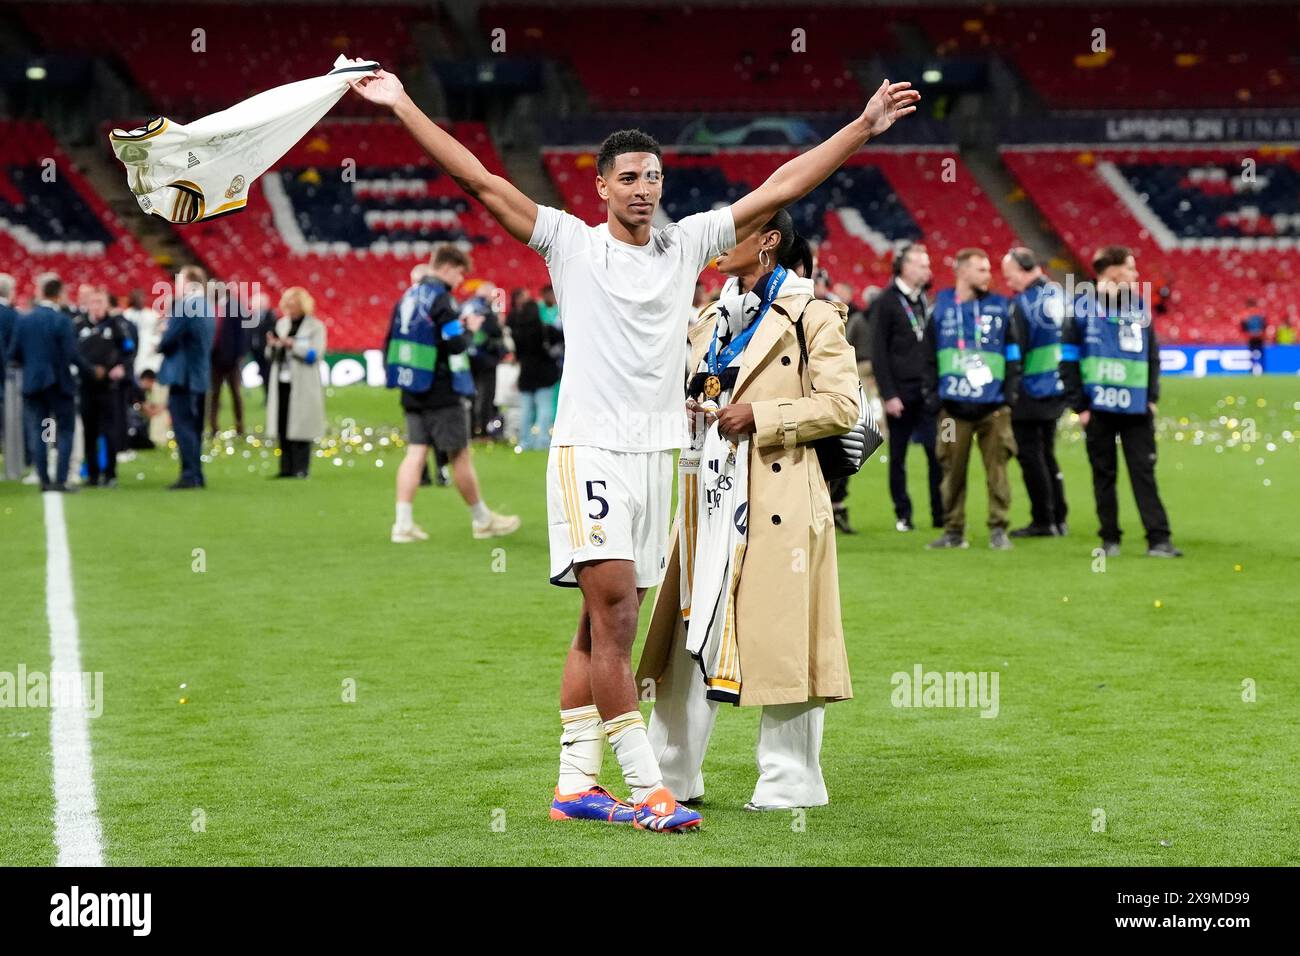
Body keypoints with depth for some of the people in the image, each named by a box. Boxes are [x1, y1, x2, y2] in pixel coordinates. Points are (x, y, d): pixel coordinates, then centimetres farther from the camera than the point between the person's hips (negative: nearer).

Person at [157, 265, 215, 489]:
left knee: (183, 426, -6)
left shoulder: (184, 307, -16)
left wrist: (161, 343, 6)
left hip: (183, 376, -9)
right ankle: (197, 475, 17)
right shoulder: (206, 307, 13)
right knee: (194, 427, 14)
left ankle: (189, 475, -8)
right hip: (200, 376, 9)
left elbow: (168, 339, -16)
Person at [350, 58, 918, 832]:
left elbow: (781, 188, 11)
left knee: (605, 626, 8)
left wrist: (865, 127, 9)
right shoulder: (571, 243, 2)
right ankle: (646, 787, -10)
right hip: (590, 449, -4)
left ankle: (576, 784, 13)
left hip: (658, 453, 5)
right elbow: (478, 179, -1)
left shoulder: (688, 244, 11)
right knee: (613, 614, -11)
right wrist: (404, 106, -4)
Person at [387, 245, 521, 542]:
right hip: (442, 392, -7)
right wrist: (469, 329, -1)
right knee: (460, 455, 3)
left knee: (416, 452, 5)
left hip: (413, 391, 7)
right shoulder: (440, 297, -14)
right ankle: (482, 520, 15)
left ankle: (403, 523, -3)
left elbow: (394, 339, 16)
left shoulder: (409, 296, 11)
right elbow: (456, 345, -21)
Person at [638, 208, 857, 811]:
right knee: (690, 627, 7)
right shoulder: (714, 319, 17)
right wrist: (687, 408, 4)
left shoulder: (812, 316, -4)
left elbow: (841, 406, -10)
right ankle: (672, 775, 15)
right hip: (711, 491, 7)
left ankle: (791, 783, 7)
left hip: (777, 496, -7)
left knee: (779, 634, -3)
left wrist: (759, 416, -16)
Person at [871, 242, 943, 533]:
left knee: (938, 454, -4)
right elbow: (878, 353, -6)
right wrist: (888, 394, -12)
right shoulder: (885, 303, -3)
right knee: (898, 457, 4)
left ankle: (941, 514, 2)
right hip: (901, 393, -4)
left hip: (927, 392, 4)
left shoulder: (926, 300, 13)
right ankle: (903, 515, 13)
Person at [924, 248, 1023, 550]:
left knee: (997, 469, -1)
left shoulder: (1000, 308, 6)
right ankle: (953, 530, 14)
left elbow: (1013, 353, 7)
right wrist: (933, 395, 3)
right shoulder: (941, 308, 6)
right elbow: (929, 356, 9)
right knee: (953, 470, 5)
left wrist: (1011, 392, -1)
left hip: (994, 407, 0)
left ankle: (998, 529, 6)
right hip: (953, 408, 0)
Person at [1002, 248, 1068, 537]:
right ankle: (1058, 518, 19)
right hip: (1056, 388, 8)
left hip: (1030, 391, -8)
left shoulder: (1023, 303, -16)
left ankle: (1042, 521, 2)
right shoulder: (1057, 293, 7)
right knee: (1047, 454, 17)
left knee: (1030, 456, 0)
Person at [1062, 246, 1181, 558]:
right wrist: (1078, 405, -6)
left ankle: (1158, 539, -3)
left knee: (1144, 473, -1)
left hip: (1136, 407, 2)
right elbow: (1068, 360, -2)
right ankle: (1109, 539, 15)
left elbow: (1152, 355, 16)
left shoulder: (1139, 307, 8)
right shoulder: (1084, 308, -3)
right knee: (1104, 474, 7)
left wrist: (1152, 396, 7)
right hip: (1099, 407, -2)